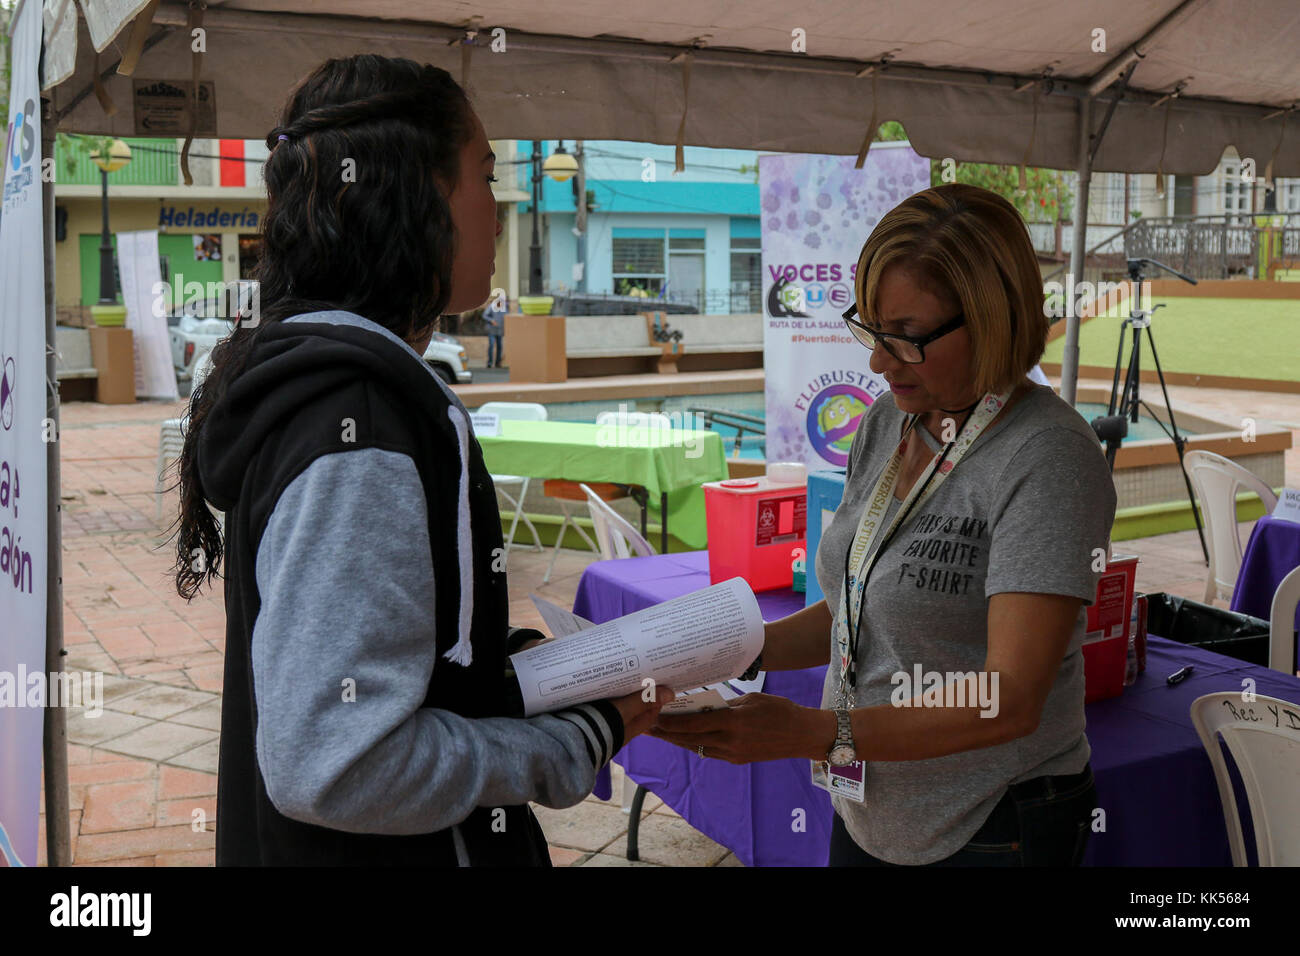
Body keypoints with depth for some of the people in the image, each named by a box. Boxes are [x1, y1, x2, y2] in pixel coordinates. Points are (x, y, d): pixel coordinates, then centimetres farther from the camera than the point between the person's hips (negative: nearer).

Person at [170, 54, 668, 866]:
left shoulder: (297, 370, 5)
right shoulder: (361, 419, -26)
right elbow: (332, 763, -31)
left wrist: (517, 659, 3)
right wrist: (582, 741, -19)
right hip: (388, 853, -9)